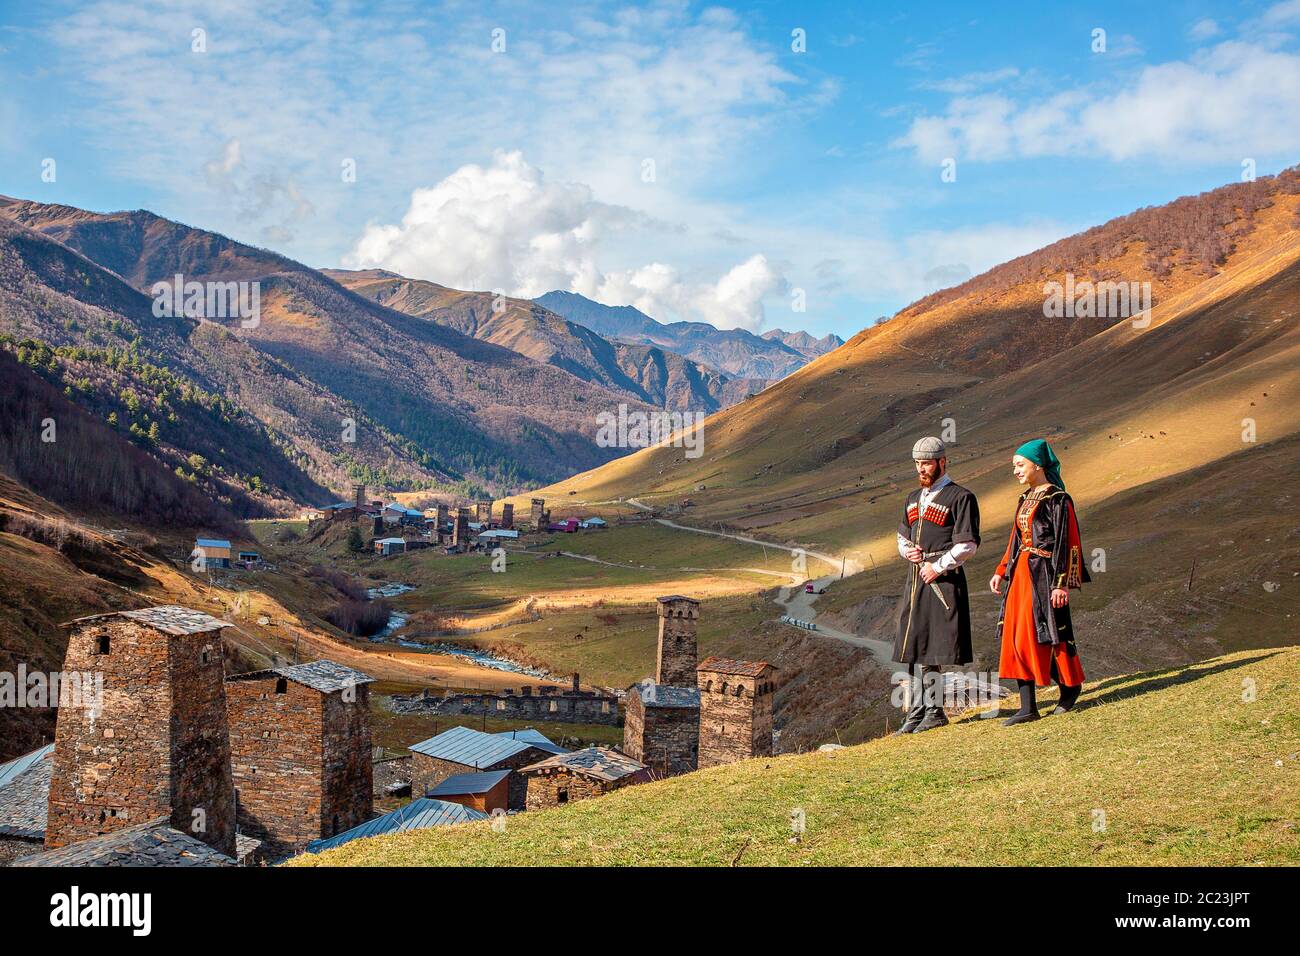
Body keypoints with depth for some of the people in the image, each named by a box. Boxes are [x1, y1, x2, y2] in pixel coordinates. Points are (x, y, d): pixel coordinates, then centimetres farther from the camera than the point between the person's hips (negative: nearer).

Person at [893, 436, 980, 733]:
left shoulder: (960, 497, -5)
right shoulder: (913, 498, 18)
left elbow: (968, 544, -10)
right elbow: (902, 536, 26)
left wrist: (938, 566, -14)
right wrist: (907, 551, 4)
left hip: (943, 579, -7)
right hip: (915, 578, 7)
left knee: (933, 651, -8)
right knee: (913, 649, 7)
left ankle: (934, 712, 2)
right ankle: (918, 711, 13)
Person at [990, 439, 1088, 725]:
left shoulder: (1057, 500, -10)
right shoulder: (1025, 499, 15)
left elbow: (1066, 543, -13)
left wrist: (1061, 583, -18)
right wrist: (1002, 572, 14)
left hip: (1043, 575, -8)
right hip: (1021, 573, 8)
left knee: (1043, 633, -2)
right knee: (1017, 636, 2)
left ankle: (1070, 685, 23)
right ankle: (1028, 706, 4)